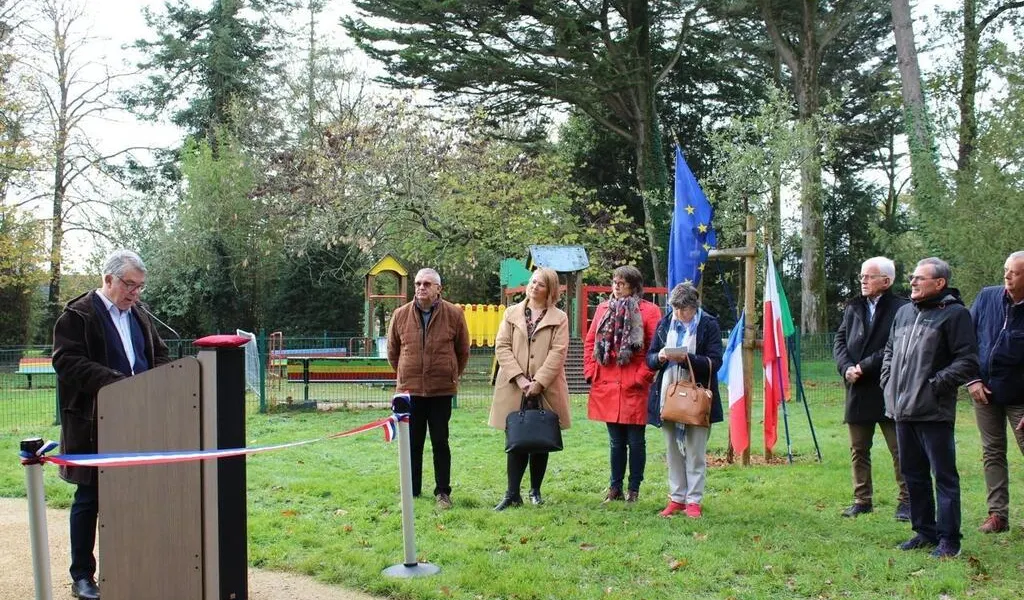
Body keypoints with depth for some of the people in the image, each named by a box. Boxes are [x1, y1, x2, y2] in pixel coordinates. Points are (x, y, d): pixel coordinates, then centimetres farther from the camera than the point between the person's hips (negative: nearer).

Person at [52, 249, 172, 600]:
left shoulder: (139, 316, 14)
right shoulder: (77, 316, -7)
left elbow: (159, 356, 21)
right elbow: (67, 362, -17)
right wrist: (116, 381, -26)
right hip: (93, 424, -6)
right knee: (89, 498, 3)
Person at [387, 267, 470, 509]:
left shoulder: (454, 314, -3)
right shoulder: (401, 315, 1)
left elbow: (463, 350, 10)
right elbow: (392, 351, 14)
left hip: (441, 390, -1)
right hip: (409, 389, 2)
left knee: (440, 442, 4)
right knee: (412, 443, 8)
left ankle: (443, 492, 13)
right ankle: (412, 492, 18)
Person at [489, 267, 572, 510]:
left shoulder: (559, 318, 3)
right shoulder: (512, 313, 9)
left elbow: (558, 353, -6)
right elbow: (501, 346, 2)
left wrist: (538, 382, -15)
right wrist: (519, 377, -10)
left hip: (545, 391, -1)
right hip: (514, 390, 1)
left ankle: (535, 490, 20)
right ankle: (512, 494, 4)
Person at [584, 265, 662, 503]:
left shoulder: (649, 311, -4)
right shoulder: (603, 309, 11)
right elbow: (590, 343, 13)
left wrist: (642, 377, -12)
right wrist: (591, 372, 4)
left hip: (634, 388, -4)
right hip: (607, 387, 4)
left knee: (635, 441, 4)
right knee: (616, 441, 13)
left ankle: (633, 489, 14)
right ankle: (615, 487, 22)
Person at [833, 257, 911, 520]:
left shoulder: (901, 309, -10)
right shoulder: (854, 308, 10)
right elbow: (839, 340, 7)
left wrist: (864, 366, -15)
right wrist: (847, 368, -10)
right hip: (858, 390, 6)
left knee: (900, 449, 2)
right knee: (858, 449, 13)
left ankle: (906, 501, 12)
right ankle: (862, 499, 23)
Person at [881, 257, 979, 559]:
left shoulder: (954, 313, -8)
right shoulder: (904, 312, 15)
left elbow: (968, 362, -13)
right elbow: (889, 351, 28)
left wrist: (937, 384, -16)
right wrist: (888, 382, 15)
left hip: (934, 411, -8)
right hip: (903, 409, 8)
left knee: (944, 475, -1)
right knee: (913, 474, 15)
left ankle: (949, 539, 6)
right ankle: (924, 531, 27)